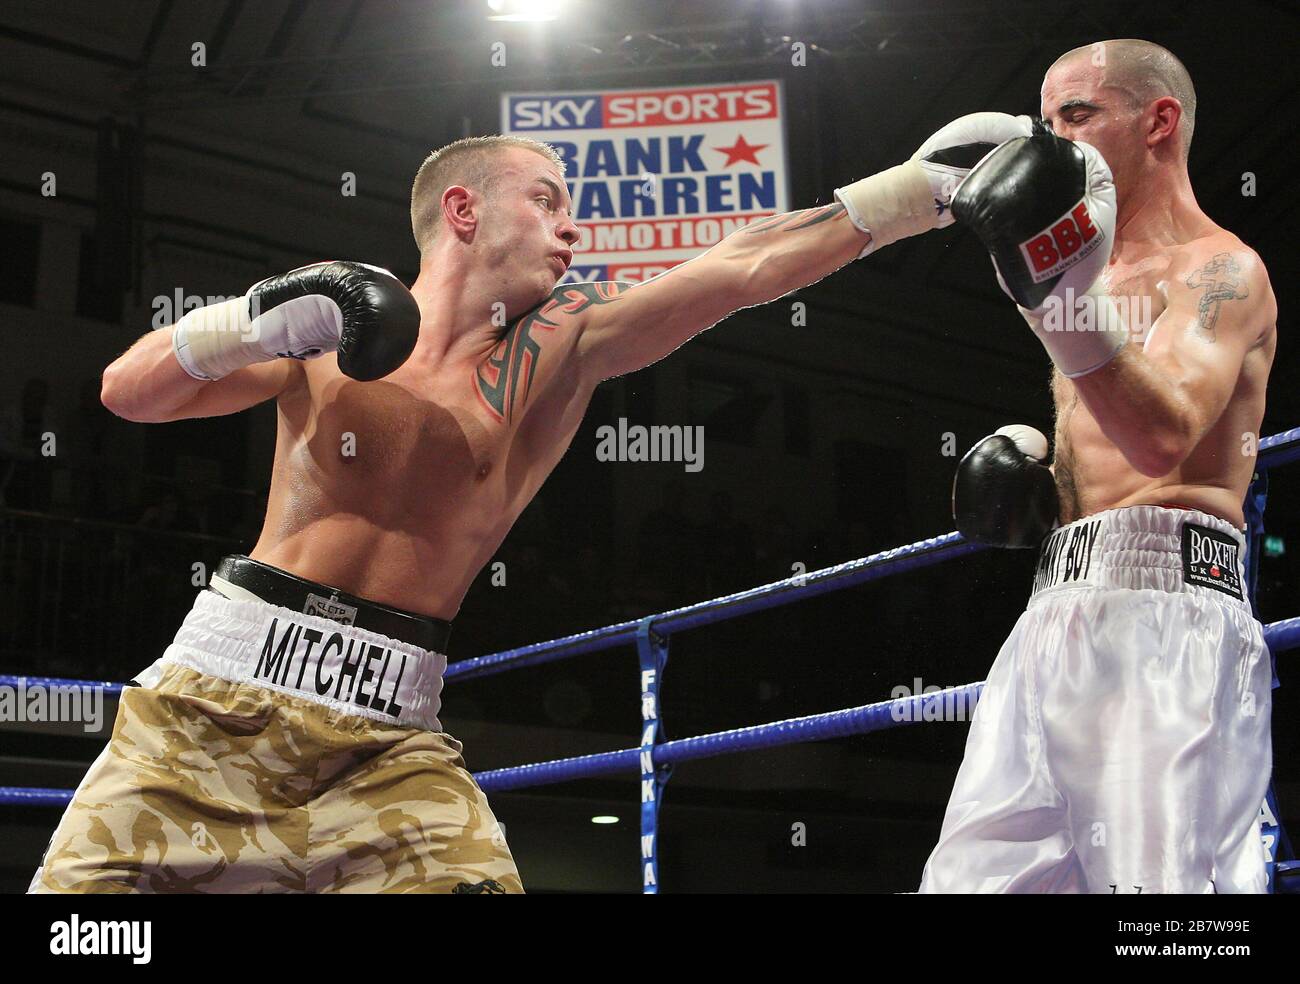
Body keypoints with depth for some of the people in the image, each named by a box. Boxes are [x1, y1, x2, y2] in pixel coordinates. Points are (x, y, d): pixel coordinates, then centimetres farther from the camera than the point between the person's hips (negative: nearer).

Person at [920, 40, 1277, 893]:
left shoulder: (1220, 270, -1)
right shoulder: (1102, 278, 26)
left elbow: (1164, 438, -21)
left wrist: (1059, 292, -30)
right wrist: (1027, 479, 12)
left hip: (1162, 610, -8)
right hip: (1060, 610, 9)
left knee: (1157, 875, -15)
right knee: (973, 877, 4)